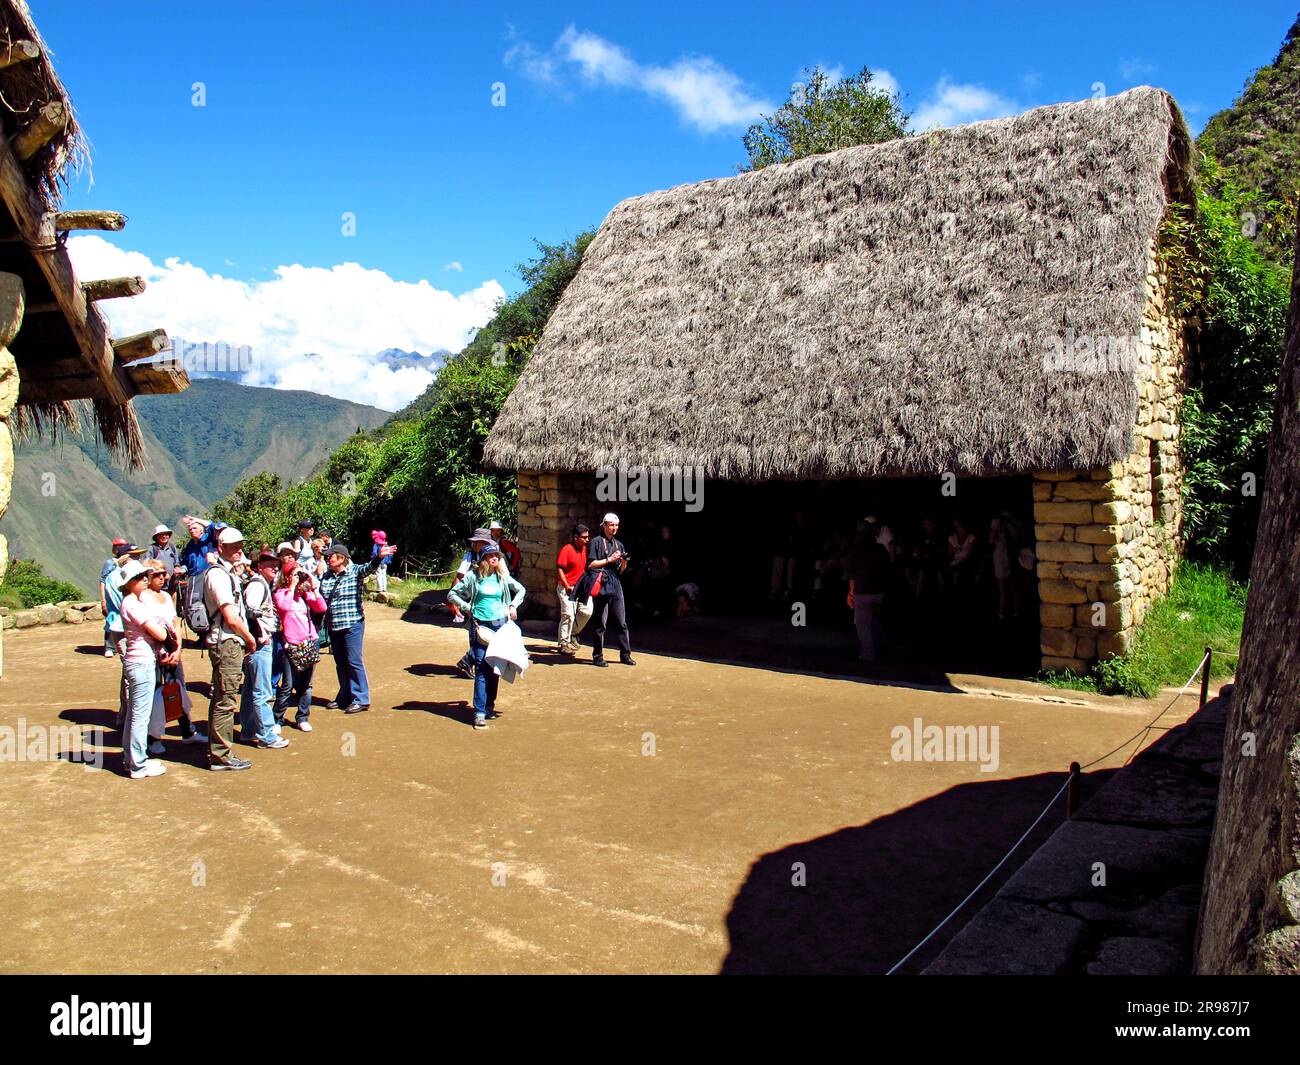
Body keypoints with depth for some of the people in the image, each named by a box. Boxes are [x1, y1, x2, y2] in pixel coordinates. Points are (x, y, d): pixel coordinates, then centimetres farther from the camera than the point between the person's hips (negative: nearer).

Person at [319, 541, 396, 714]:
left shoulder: (355, 571, -7)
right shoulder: (326, 577, 9)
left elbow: (369, 568, -26)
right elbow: (319, 597, 19)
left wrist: (379, 557, -44)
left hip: (352, 624, -6)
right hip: (333, 626, 6)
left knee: (354, 661, -5)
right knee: (340, 663, 14)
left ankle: (361, 699, 1)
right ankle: (345, 697, 26)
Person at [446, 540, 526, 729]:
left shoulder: (503, 577, 6)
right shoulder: (473, 576, -2)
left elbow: (521, 590, 23)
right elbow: (452, 594, 5)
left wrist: (513, 605, 9)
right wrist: (467, 608, -5)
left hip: (500, 624, 4)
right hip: (480, 626, -3)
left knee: (495, 669, 8)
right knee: (481, 669, -11)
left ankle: (489, 706, 22)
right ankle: (479, 713, -13)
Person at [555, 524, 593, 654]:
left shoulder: (585, 549, 8)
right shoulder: (567, 549, -12)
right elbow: (559, 569, -15)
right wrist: (567, 587, -16)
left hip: (581, 587, 7)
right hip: (566, 587, -6)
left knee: (587, 611, -2)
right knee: (568, 614, -7)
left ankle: (573, 633, 21)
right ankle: (563, 644, 3)